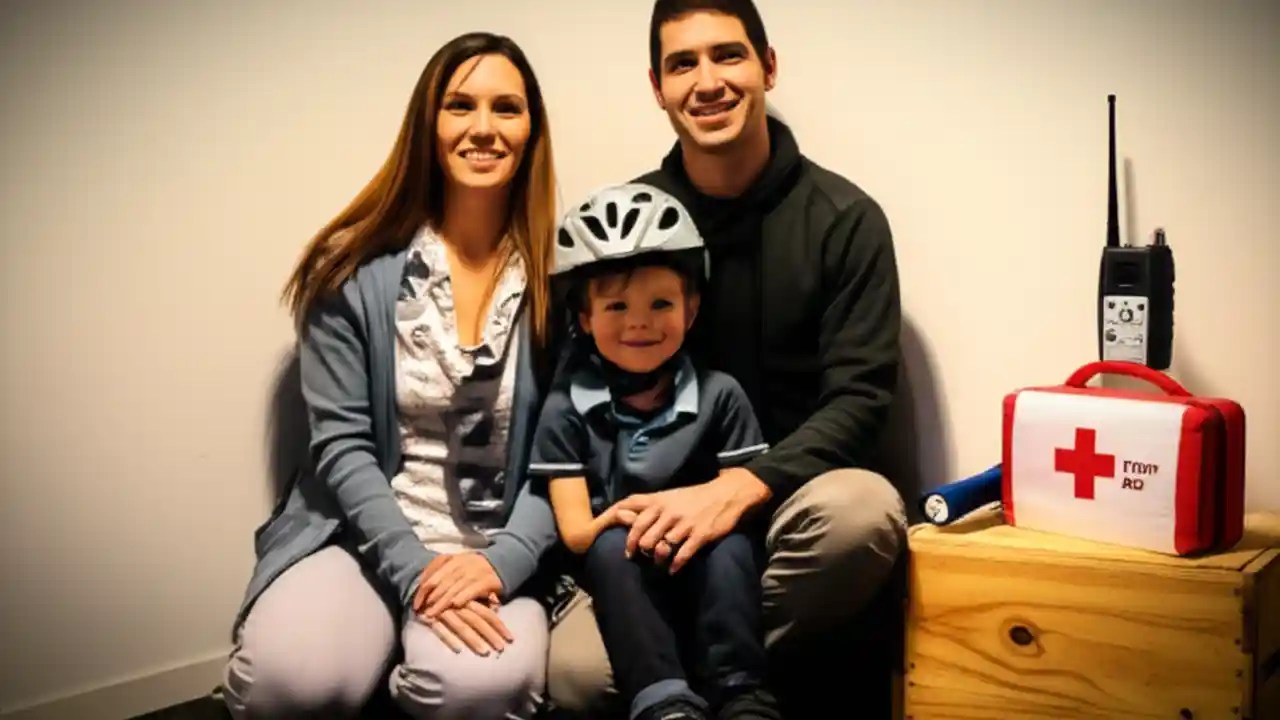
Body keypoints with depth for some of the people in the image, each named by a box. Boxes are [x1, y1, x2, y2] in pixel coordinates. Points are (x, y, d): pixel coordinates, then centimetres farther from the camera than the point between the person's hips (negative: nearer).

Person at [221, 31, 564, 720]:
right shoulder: (356, 271, 0)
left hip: (496, 548, 0)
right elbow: (340, 444, -3)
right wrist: (415, 569, -17)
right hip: (367, 534, 1)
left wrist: (503, 559, -19)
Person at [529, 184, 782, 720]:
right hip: (621, 575, 0)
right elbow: (575, 532, -5)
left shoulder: (719, 396, 0)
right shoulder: (567, 409, -1)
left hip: (704, 571, 0)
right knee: (612, 546, -31)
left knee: (730, 544, -30)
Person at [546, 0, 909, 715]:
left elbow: (859, 399, -8)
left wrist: (740, 487, -25)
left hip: (796, 496, 0)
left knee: (860, 511, -37)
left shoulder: (845, 218, -3)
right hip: (666, 512, 1)